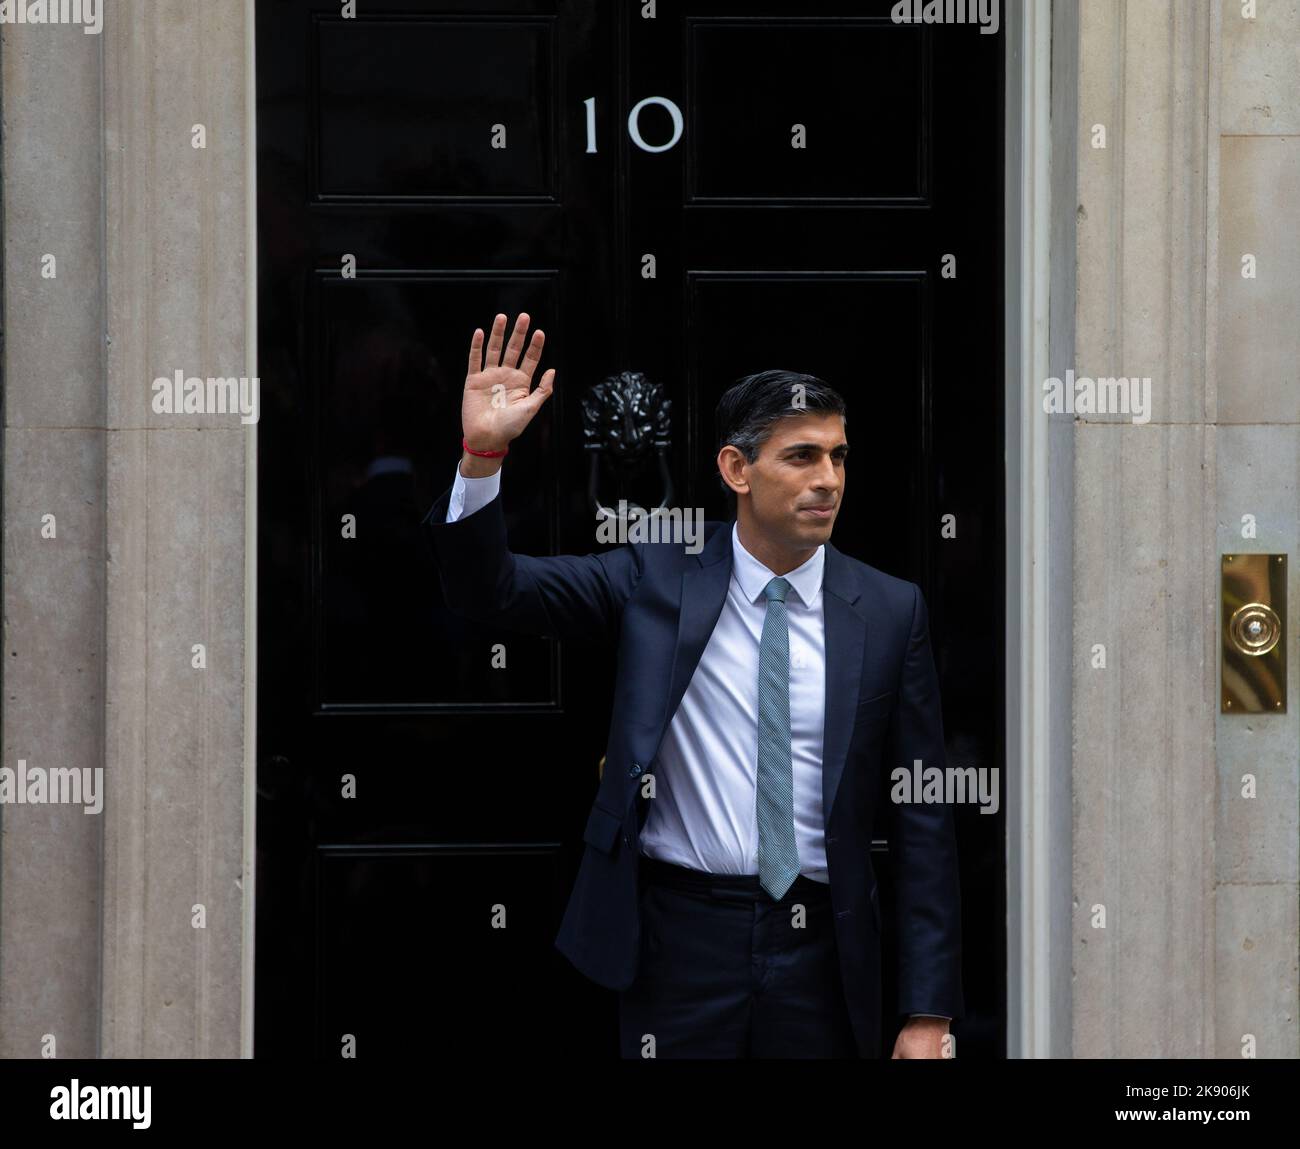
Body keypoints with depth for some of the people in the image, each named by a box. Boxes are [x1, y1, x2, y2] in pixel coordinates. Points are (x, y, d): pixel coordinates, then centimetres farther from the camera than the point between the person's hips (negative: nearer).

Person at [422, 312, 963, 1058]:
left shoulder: (890, 611, 0)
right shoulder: (658, 576, 1)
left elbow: (922, 816, 0)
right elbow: (489, 590, -2)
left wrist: (929, 1014, -4)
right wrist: (484, 453, -20)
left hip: (822, 948, 1)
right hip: (681, 937, 0)